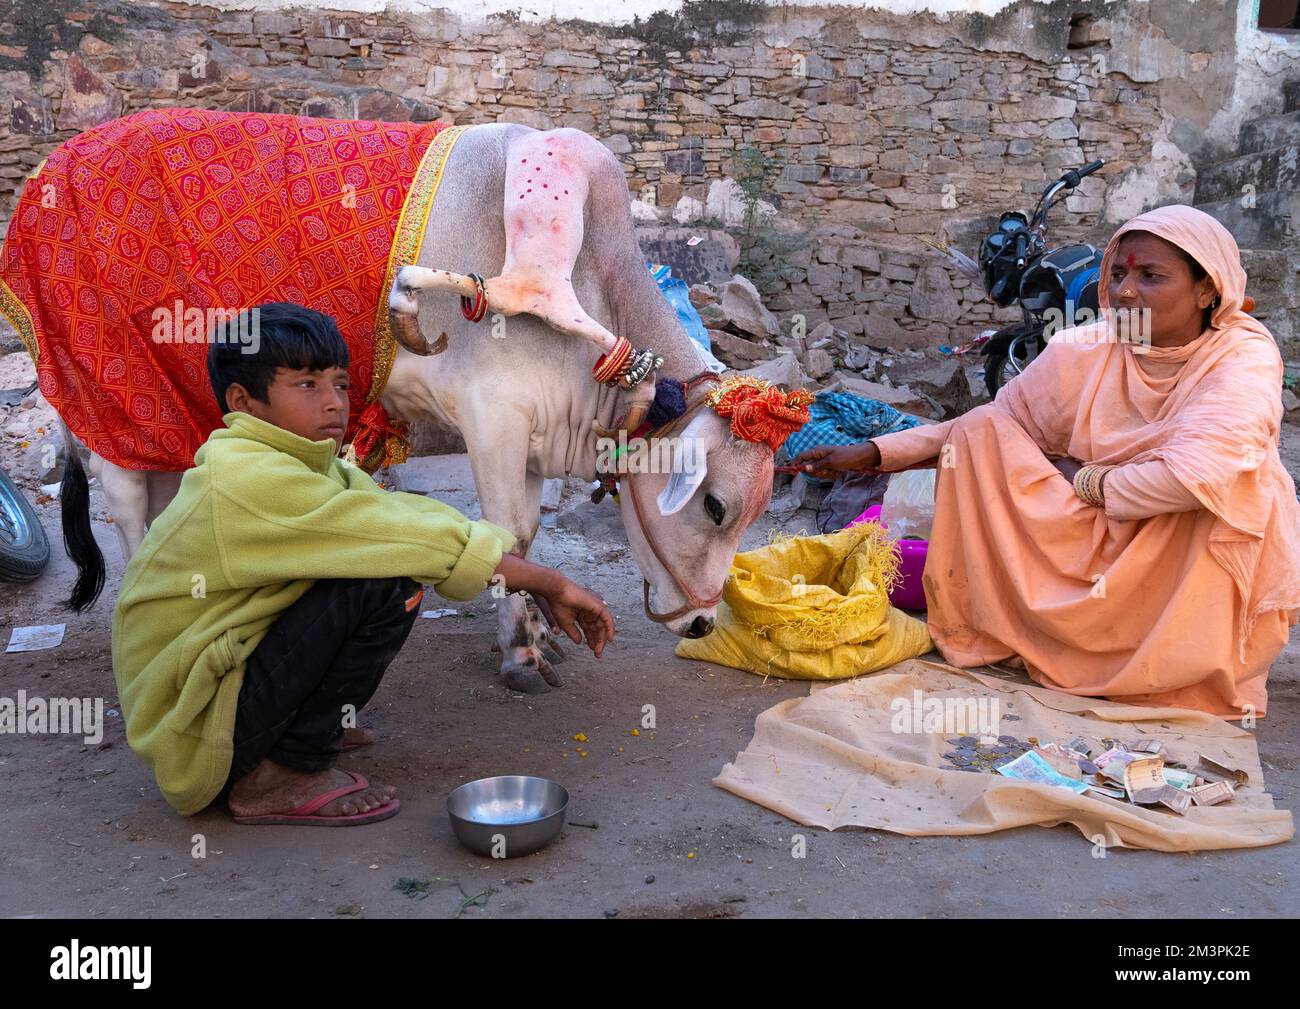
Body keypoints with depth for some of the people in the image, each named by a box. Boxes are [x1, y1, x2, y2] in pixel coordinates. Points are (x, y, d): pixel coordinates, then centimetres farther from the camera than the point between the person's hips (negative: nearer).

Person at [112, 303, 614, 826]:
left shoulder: (296, 463, 4)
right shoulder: (248, 479, -24)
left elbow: (409, 511, 1)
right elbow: (417, 541, -26)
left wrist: (540, 587, -9)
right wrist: (553, 583, -17)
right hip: (195, 738, -9)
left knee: (382, 557, 6)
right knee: (386, 581, -23)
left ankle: (317, 722, 13)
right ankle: (286, 774, -10)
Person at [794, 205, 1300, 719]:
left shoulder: (1246, 356, -19)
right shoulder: (1084, 350, -7)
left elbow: (1197, 474, -35)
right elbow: (999, 421, 0)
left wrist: (1086, 482, -18)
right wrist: (872, 453, -8)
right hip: (1093, 536, 3)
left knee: (1236, 477, -34)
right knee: (983, 429, -11)